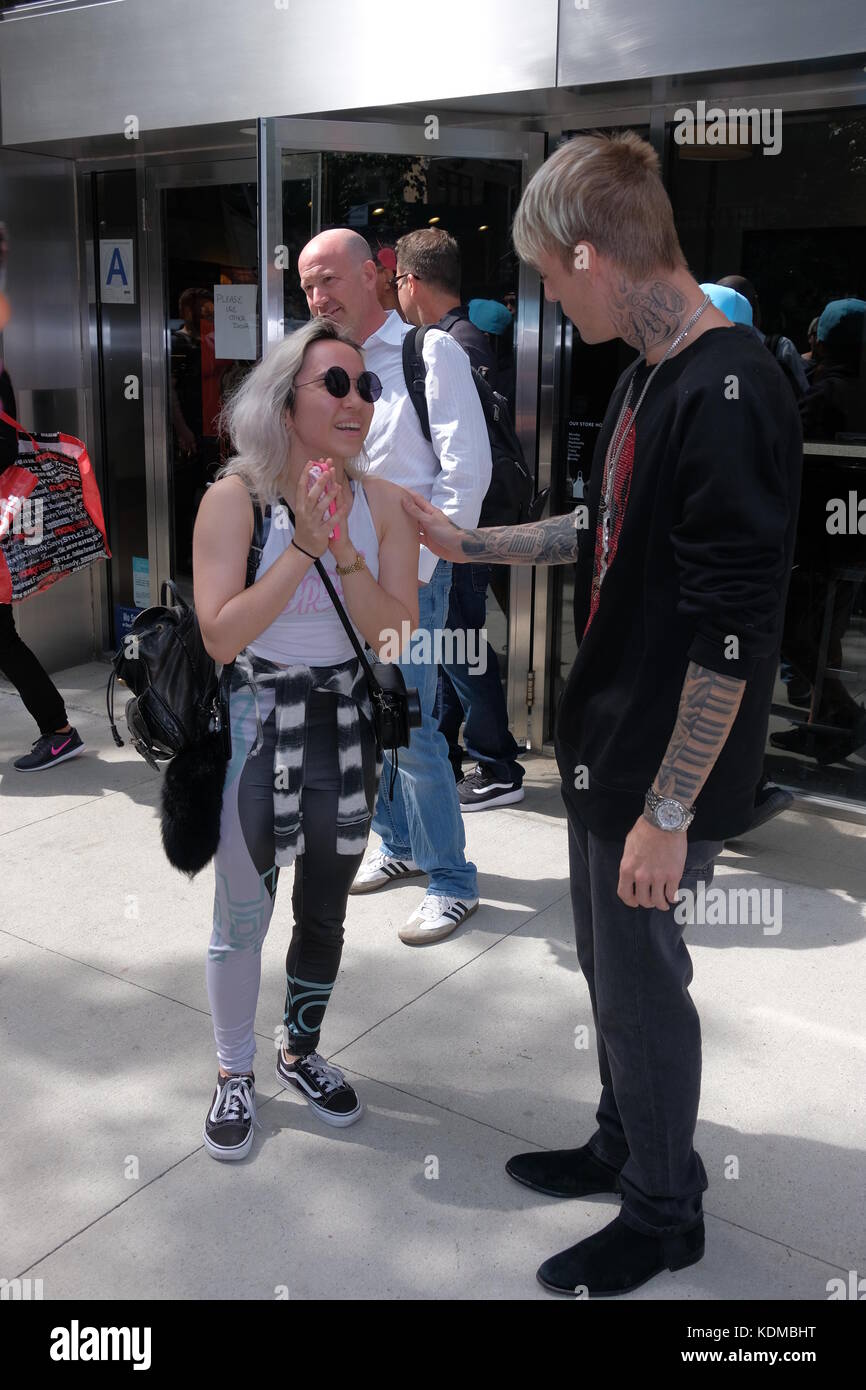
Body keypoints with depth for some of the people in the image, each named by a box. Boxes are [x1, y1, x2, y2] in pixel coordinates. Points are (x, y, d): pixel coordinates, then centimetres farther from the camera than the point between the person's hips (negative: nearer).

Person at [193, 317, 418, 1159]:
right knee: (242, 916, 6)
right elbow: (220, 636, -20)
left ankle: (302, 1053, 39)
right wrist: (302, 547, -25)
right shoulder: (236, 497, -13)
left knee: (325, 912, 16)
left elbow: (395, 634, -9)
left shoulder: (381, 504, -4)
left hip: (346, 726, 3)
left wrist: (344, 552, -23)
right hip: (254, 726, -3)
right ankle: (235, 1074, 29)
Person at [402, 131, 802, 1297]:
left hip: (663, 770, -9)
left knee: (639, 982, 7)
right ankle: (623, 1148, 43)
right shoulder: (649, 377, 7)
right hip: (606, 742, 9)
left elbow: (732, 634, -25)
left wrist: (668, 812, -21)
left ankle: (664, 1213, 30)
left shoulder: (729, 399, -23)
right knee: (609, 964, 21)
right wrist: (469, 544, 22)